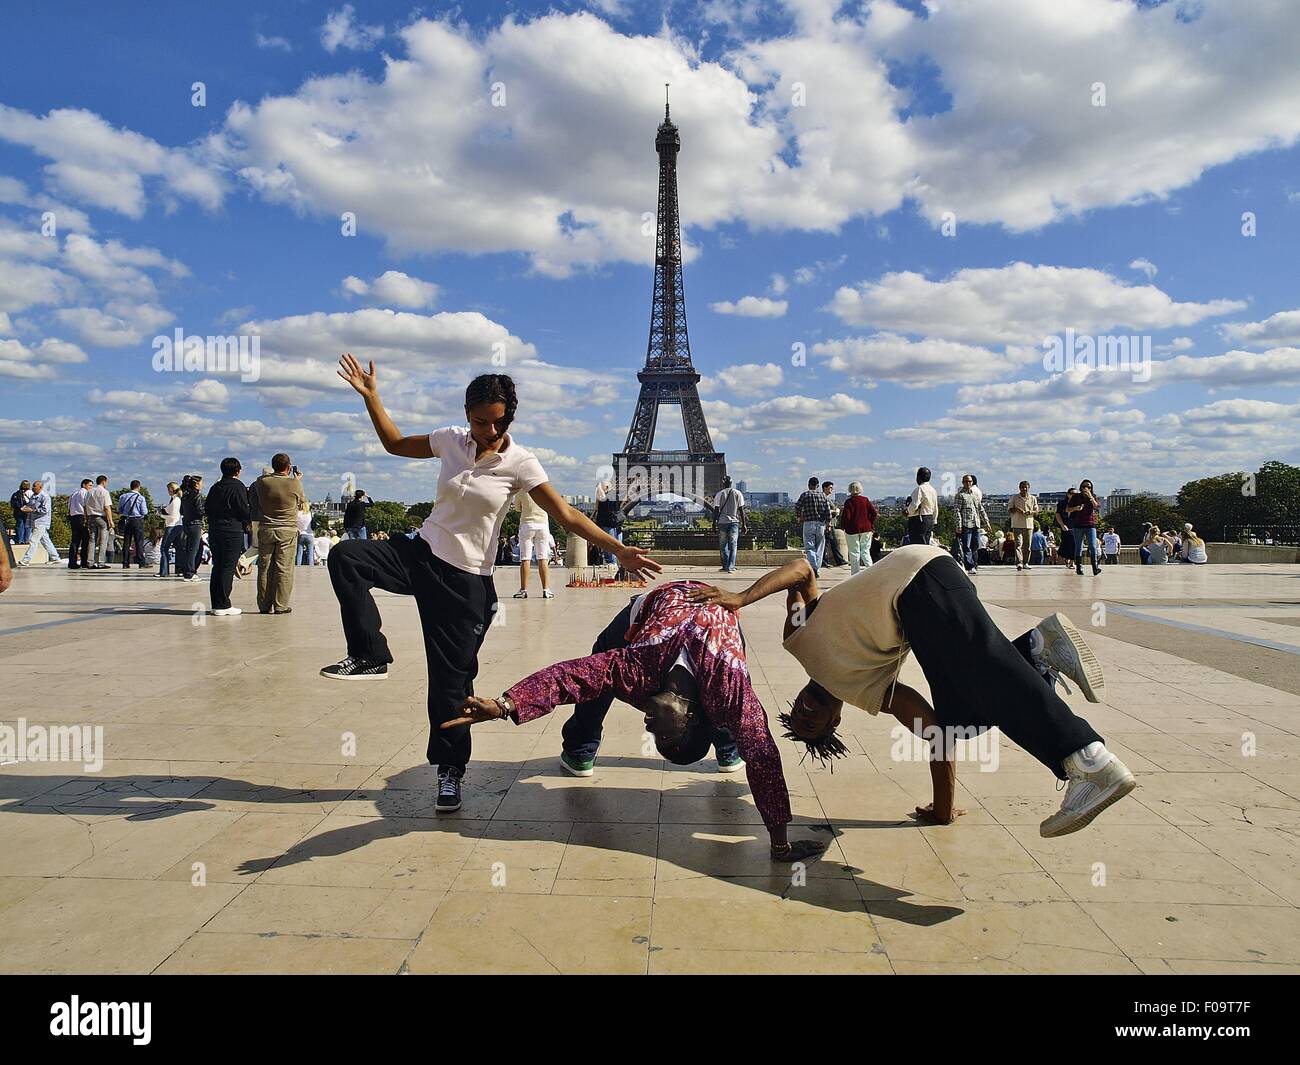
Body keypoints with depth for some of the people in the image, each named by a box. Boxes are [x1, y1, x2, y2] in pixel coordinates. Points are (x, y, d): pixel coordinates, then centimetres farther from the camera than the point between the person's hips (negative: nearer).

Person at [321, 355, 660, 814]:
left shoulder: (519, 462, -10)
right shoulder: (451, 440, 1)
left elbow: (565, 514, -12)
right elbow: (395, 443, 18)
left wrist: (617, 549, -21)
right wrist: (370, 396, 9)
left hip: (466, 579, -3)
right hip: (421, 553, 4)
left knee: (451, 680, 1)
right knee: (345, 556, -21)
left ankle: (451, 772, 20)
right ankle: (370, 655, -9)